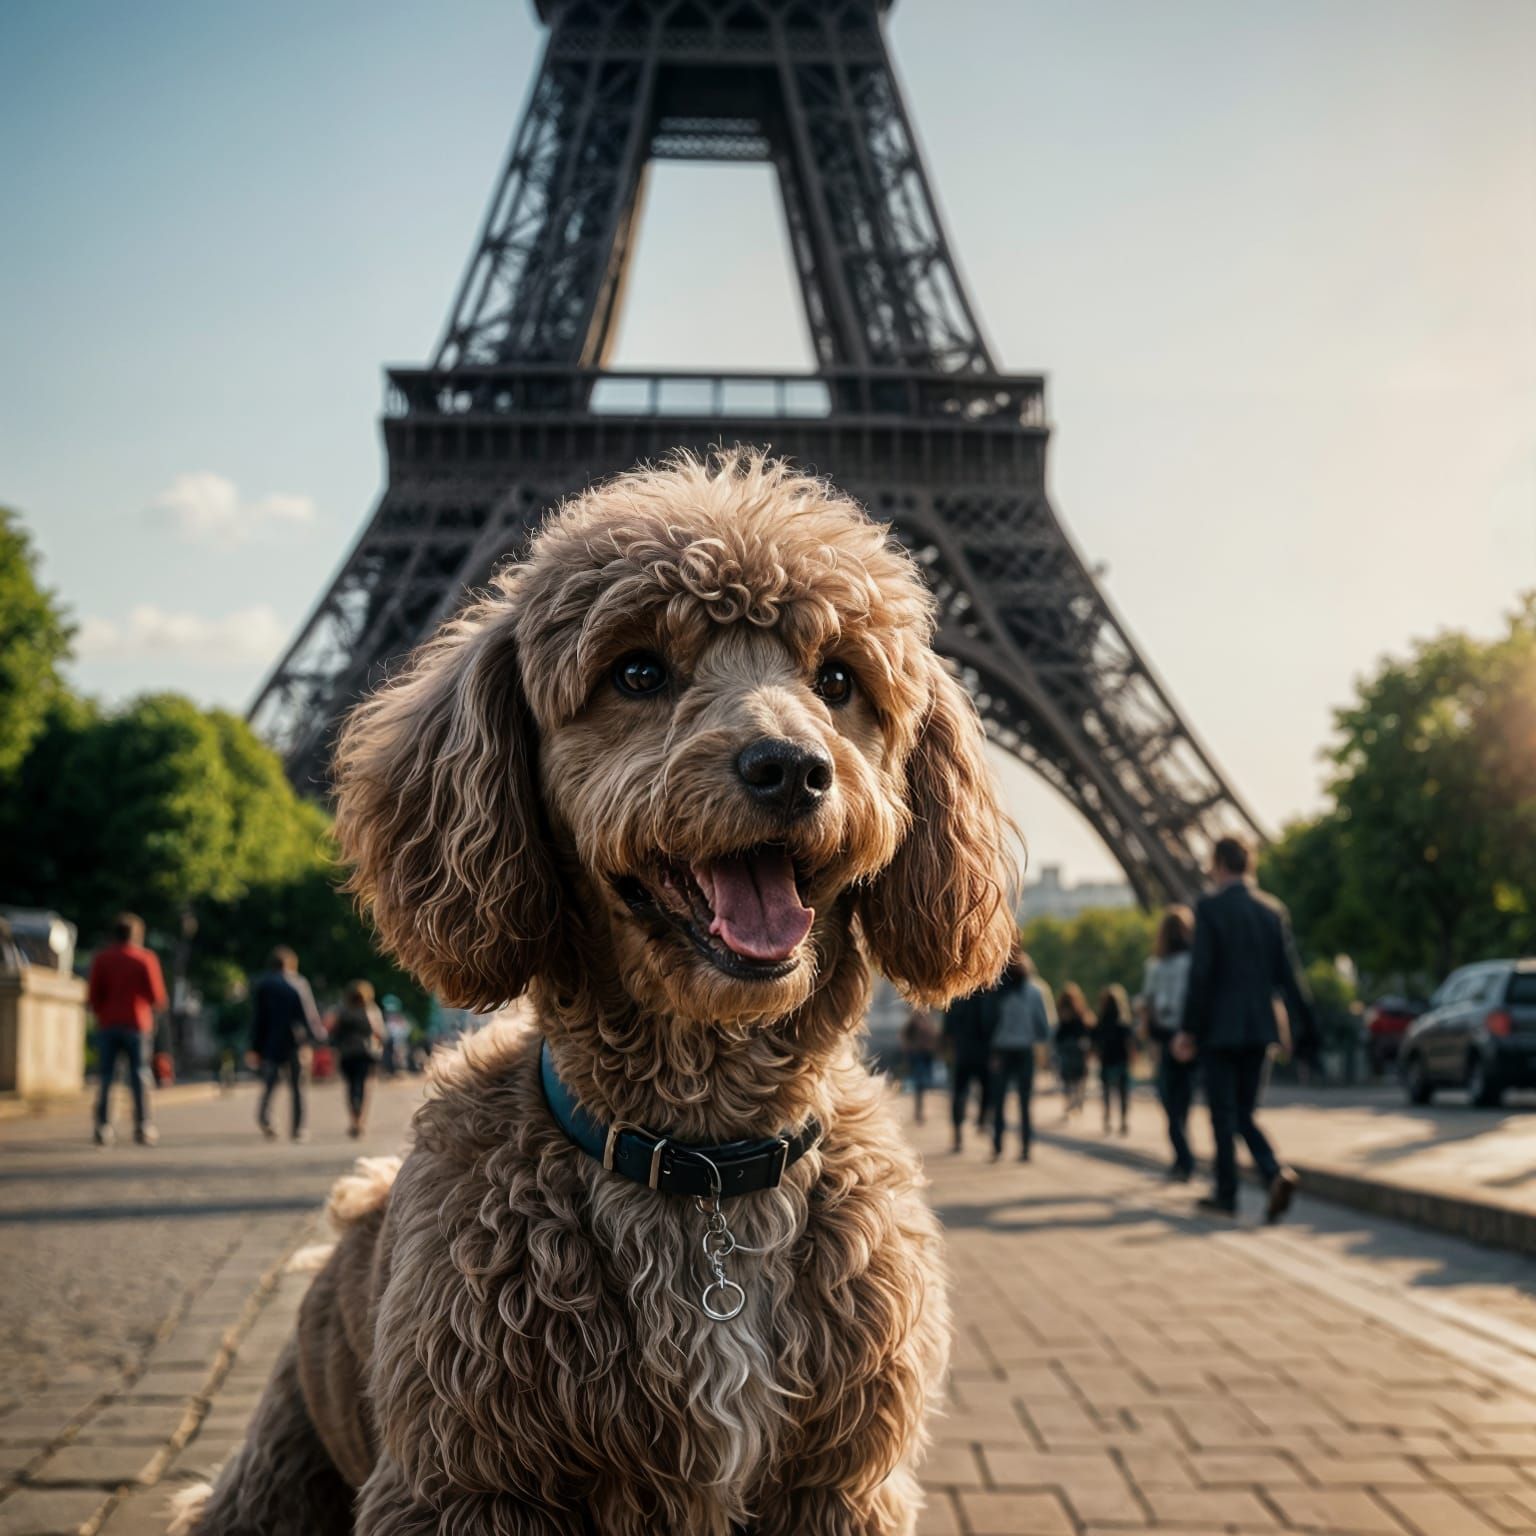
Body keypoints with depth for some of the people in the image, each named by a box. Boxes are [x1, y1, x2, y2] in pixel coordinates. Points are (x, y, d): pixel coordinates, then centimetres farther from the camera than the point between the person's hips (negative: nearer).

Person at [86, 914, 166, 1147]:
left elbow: (93, 995, 1)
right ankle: (143, 1127, -4)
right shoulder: (146, 958, -2)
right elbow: (157, 996, -5)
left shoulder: (101, 959, 3)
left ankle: (104, 1128, -1)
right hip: (137, 1023, -2)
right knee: (140, 1076, 2)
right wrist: (154, 1007, 17)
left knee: (107, 1077, 5)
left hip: (108, 1025, 2)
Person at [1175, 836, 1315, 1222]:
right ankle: (1275, 1174, -10)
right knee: (1244, 1114, 12)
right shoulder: (1272, 909, 6)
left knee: (1224, 1114, 6)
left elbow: (1200, 972, -13)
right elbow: (1289, 973, 5)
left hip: (1221, 1027, -5)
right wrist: (1305, 1026, 9)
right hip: (1261, 1027, 5)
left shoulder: (1210, 908, -10)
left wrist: (1189, 1029, -9)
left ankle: (1226, 1194, 12)